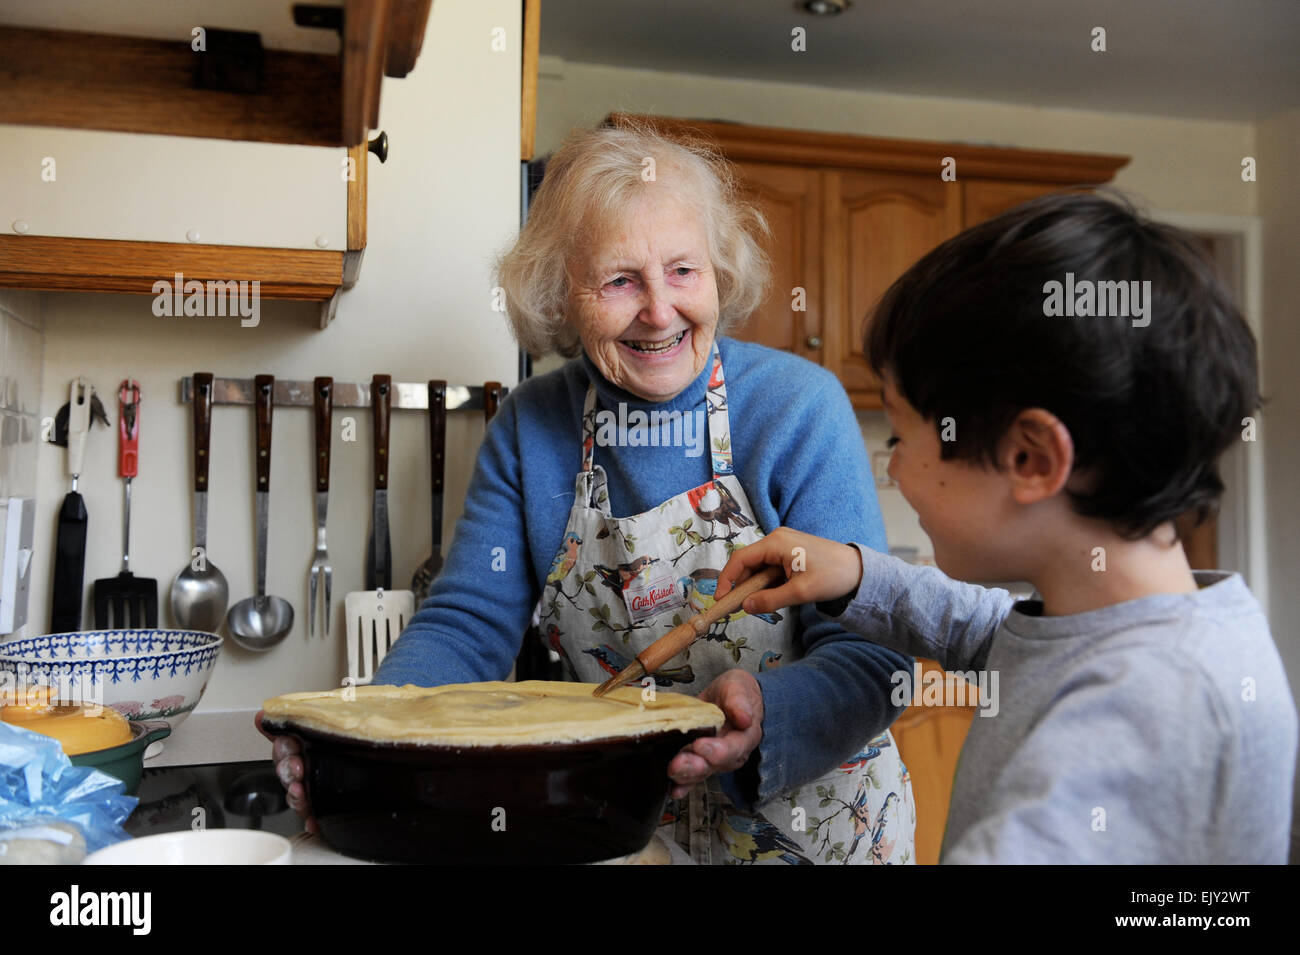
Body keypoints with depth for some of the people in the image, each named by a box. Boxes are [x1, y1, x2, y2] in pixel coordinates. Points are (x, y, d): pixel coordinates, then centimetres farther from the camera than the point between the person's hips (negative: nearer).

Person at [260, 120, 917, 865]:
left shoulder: (800, 407, -16)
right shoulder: (530, 426, -5)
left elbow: (868, 650, -19)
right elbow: (467, 627, -7)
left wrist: (763, 720, -40)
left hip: (812, 823, -2)